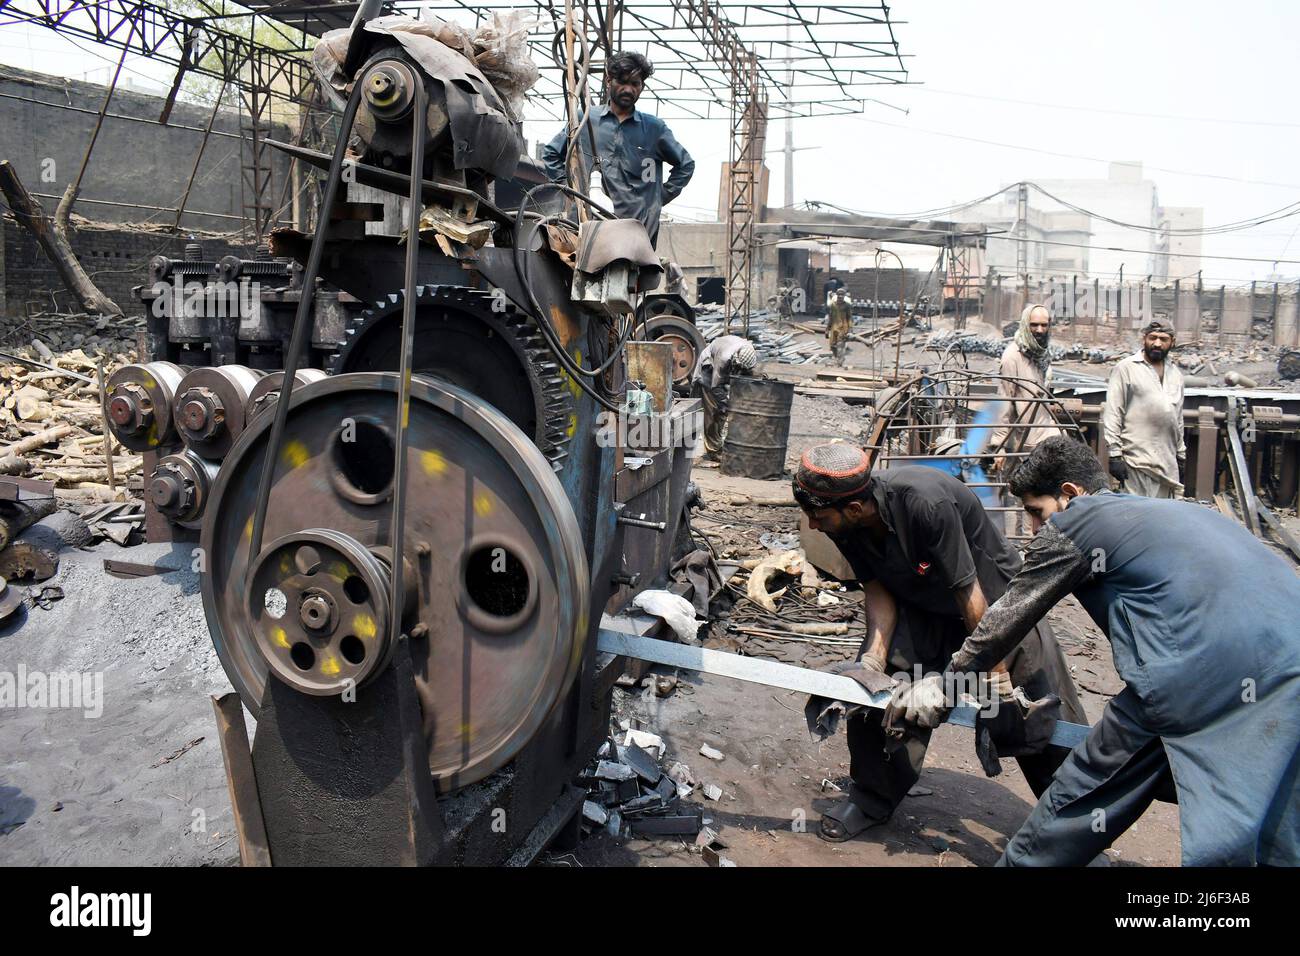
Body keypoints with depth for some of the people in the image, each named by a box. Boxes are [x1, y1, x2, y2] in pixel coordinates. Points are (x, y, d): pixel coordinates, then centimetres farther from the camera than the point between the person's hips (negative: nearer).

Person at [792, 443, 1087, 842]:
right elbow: (877, 589, -12)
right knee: (874, 689, -10)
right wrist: (873, 661, -27)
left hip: (994, 596, -4)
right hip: (920, 605, 5)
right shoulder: (845, 523, -22)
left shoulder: (926, 502, -41)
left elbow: (970, 595, -33)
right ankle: (872, 797, 11)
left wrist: (999, 681, -25)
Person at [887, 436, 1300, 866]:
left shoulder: (1072, 524, 7)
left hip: (1195, 675, -8)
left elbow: (1008, 617, 13)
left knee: (1087, 794, 8)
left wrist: (946, 678, 27)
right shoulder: (1175, 511, 30)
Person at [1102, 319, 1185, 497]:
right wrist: (1115, 455, -13)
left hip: (1169, 462, 6)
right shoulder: (1126, 369, -3)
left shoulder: (1175, 374, 17)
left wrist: (1181, 455, 21)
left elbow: (1178, 419, 24)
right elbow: (1112, 414, -8)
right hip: (1138, 462, -6)